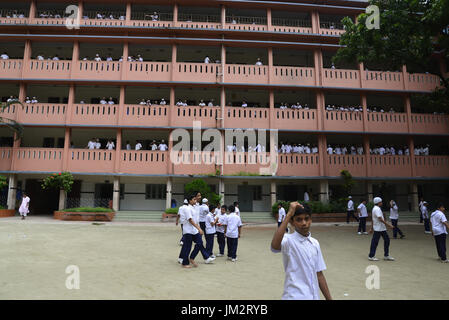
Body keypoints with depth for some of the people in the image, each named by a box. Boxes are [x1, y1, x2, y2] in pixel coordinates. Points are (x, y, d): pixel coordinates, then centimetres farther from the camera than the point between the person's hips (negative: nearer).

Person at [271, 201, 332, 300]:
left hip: (315, 296, 5)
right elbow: (275, 246, -36)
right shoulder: (288, 240, -12)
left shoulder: (315, 243, 6)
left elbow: (319, 274, 10)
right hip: (294, 296, -5)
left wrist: (329, 298, 8)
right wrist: (289, 214, -34)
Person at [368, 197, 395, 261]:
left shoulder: (375, 209, 16)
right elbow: (380, 219, -24)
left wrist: (371, 228, 22)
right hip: (378, 229, -10)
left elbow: (373, 219, 20)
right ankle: (371, 256, 4)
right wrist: (388, 225, -23)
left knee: (387, 240, 11)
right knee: (375, 242, -3)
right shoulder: (377, 209, -16)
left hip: (382, 228, 10)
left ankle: (386, 256, 19)